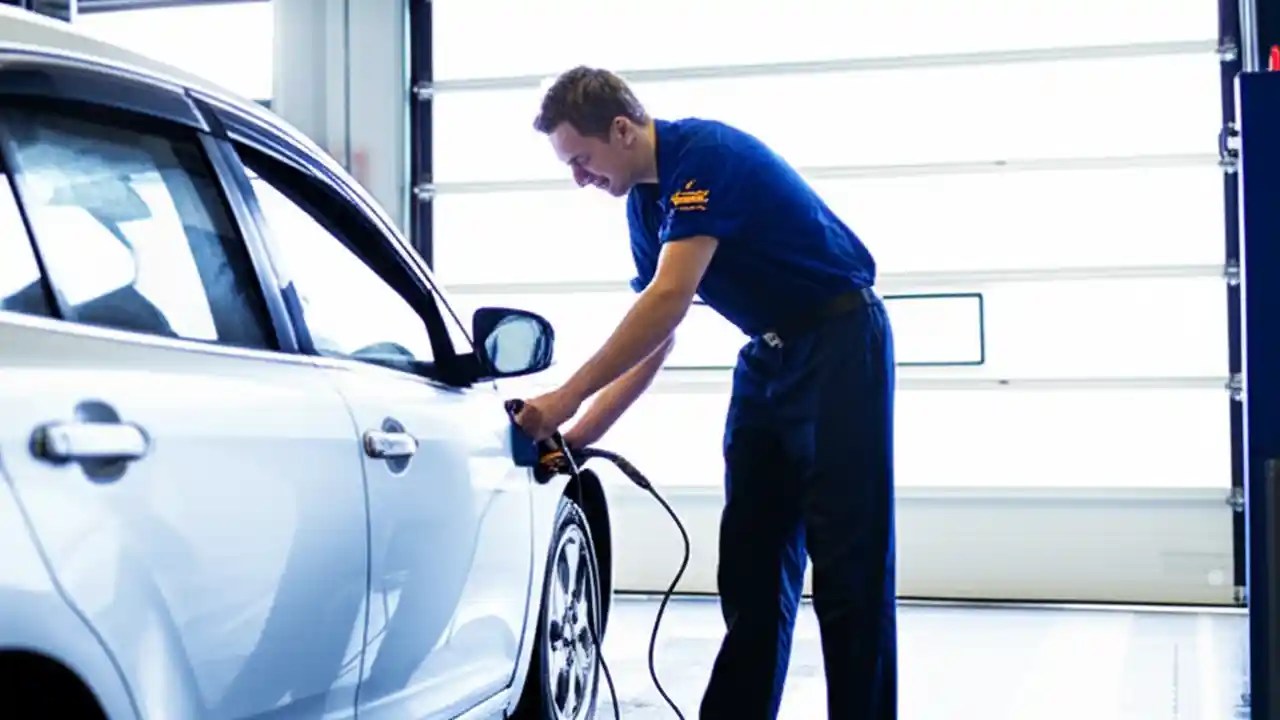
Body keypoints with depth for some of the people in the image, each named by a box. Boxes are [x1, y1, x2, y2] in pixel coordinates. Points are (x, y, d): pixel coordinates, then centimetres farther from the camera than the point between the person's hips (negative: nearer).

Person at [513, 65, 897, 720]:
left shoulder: (707, 153, -20)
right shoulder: (645, 200, 7)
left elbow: (669, 300, -29)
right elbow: (651, 337, 10)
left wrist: (568, 396, -27)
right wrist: (578, 434, 2)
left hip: (839, 345, -9)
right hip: (768, 356, 9)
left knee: (847, 565, -6)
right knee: (751, 562, 7)